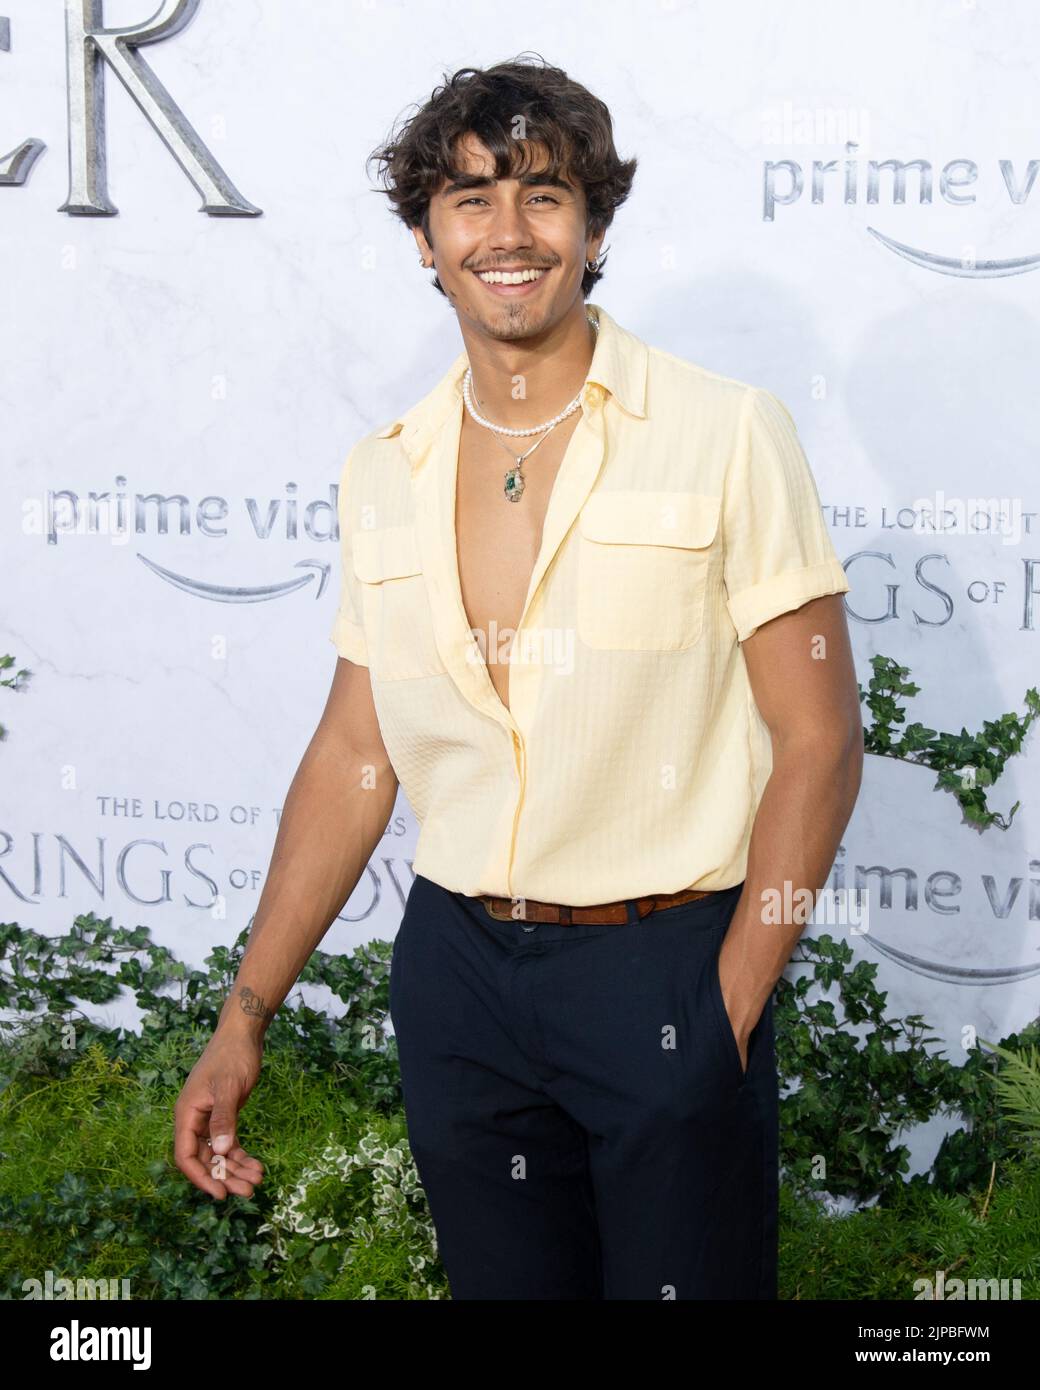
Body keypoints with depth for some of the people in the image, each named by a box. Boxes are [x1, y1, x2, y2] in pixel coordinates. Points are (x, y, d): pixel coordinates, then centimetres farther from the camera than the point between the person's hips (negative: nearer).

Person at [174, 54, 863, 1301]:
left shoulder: (727, 435, -6)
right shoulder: (384, 475, 7)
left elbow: (817, 739, -6)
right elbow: (354, 754, 12)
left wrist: (730, 1008, -11)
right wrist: (245, 1019, 8)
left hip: (664, 966, -4)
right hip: (455, 966, 4)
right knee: (503, 1283, 13)